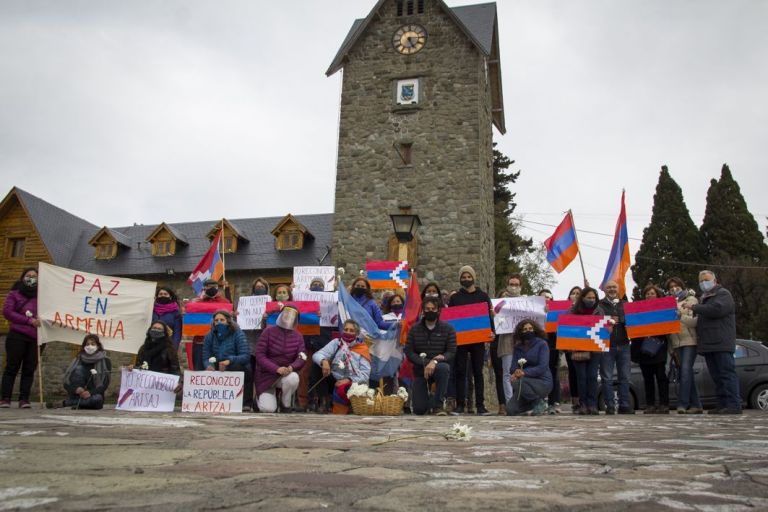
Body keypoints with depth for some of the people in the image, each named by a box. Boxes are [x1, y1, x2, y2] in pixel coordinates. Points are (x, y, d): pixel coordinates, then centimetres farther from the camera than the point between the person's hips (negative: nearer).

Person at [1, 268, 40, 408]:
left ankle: (24, 399, 6)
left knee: (29, 369, 2)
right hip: (17, 335, -2)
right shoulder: (15, 294, 6)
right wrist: (28, 320, -12)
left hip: (35, 337, 2)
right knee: (12, 367, 0)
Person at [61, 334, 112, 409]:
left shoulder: (105, 361, 1)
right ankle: (76, 402, -23)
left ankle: (67, 403, -22)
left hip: (94, 396, -1)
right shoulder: (78, 360, 7)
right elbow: (66, 383, 0)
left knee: (97, 399, -37)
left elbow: (105, 384, -8)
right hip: (77, 396, 1)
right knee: (78, 369, -18)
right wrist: (76, 389, -21)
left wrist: (90, 393, -24)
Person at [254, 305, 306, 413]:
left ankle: (286, 405, -5)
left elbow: (301, 359, -5)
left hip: (286, 374, 2)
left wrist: (291, 367, -28)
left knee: (293, 378, -35)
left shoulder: (298, 336, 0)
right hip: (266, 375, -2)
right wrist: (277, 369, -27)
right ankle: (262, 396, 18)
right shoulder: (269, 331, -8)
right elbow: (259, 355, -14)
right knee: (268, 409, -20)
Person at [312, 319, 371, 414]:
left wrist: (348, 380, -22)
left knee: (341, 389, -35)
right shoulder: (336, 342, 4)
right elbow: (317, 355, -6)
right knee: (317, 364, -19)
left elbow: (365, 374, -7)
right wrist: (324, 361, -29)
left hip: (353, 383, -3)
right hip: (334, 381, 3)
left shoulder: (362, 349, 0)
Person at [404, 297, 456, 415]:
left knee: (444, 367, -39)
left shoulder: (447, 329, -2)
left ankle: (438, 404, -20)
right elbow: (409, 352, -4)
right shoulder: (414, 329, 2)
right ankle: (428, 398, 31)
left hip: (439, 366, -1)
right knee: (418, 410, -8)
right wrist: (425, 363, -19)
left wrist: (435, 361, -26)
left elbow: (452, 352, -9)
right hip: (420, 371, 2)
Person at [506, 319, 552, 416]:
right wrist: (516, 372, -25)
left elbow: (543, 367, -17)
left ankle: (539, 402, -8)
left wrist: (524, 372, -29)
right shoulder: (518, 347, 8)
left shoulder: (542, 344, -7)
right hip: (527, 381, 5)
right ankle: (533, 404, 16)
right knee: (511, 410, -12)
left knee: (517, 383, -32)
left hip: (542, 382, -5)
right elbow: (514, 365, 1)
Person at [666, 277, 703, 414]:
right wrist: (671, 348, 12)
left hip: (690, 341, -5)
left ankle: (682, 404, -18)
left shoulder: (691, 300, 4)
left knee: (686, 371, -16)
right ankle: (696, 405, 10)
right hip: (676, 343, 6)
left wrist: (680, 315, -18)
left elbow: (695, 321, -7)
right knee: (686, 373, 5)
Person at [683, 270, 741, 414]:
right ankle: (722, 405, 9)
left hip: (721, 343, -9)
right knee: (716, 376, 7)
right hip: (708, 344, 9)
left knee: (727, 374, -11)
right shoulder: (705, 298, 27)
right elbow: (702, 317, 36)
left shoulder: (723, 294, 0)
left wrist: (694, 307, -12)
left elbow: (716, 309, -19)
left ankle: (734, 405, -12)